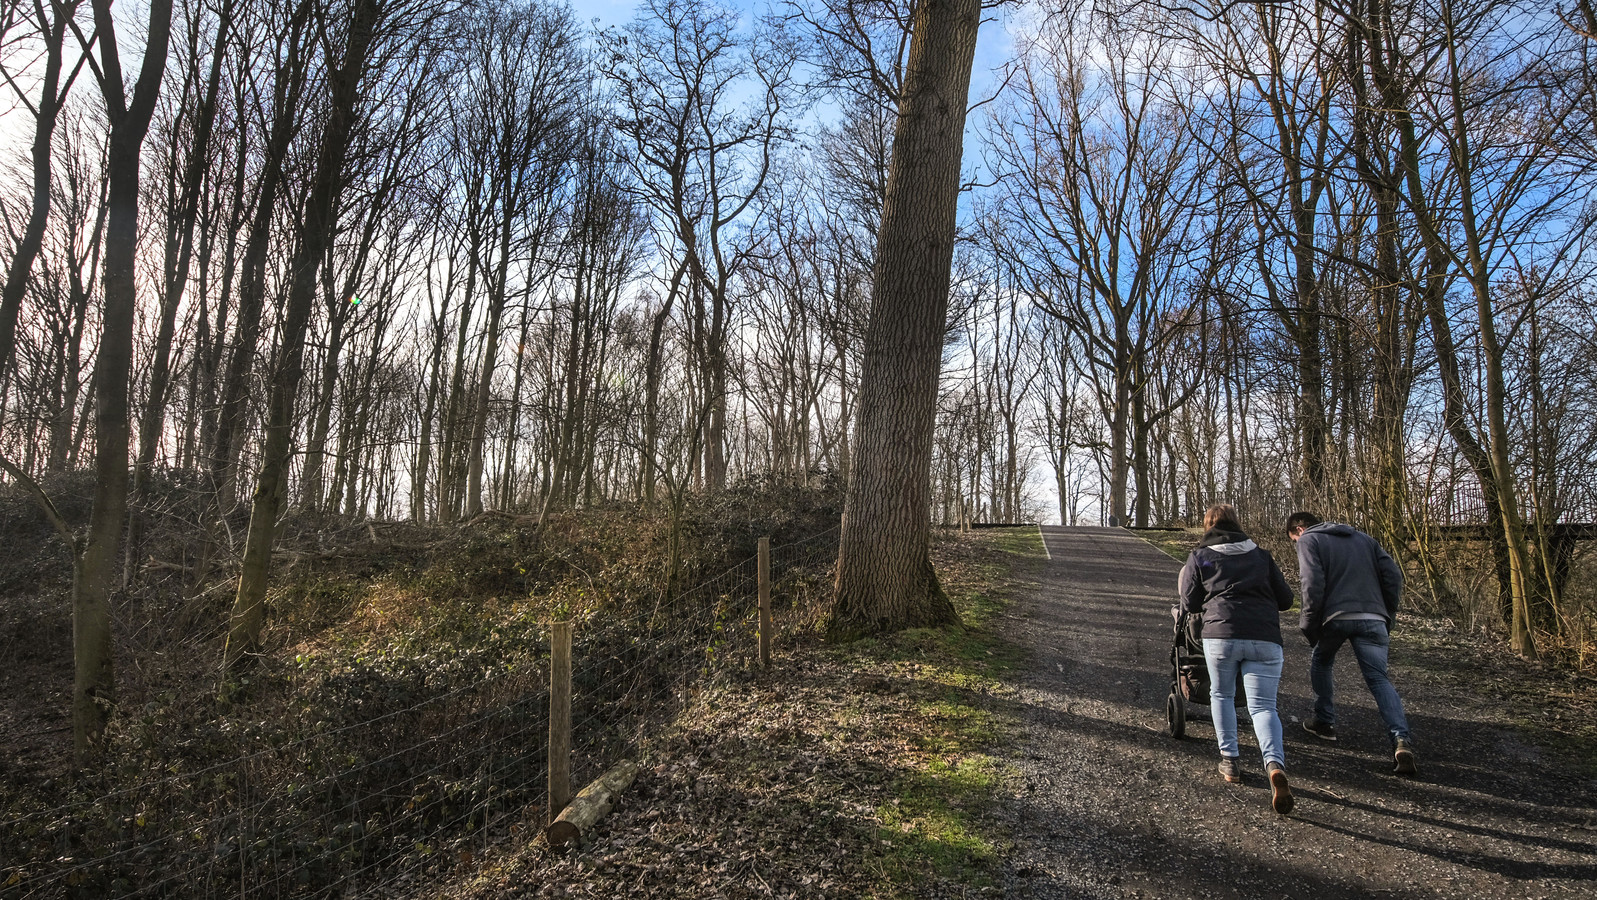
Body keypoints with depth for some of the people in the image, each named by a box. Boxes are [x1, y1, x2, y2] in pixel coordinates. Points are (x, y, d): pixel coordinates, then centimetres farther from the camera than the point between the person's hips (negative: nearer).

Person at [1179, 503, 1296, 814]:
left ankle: (1230, 759, 14)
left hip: (1221, 635, -2)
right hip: (1265, 638, 2)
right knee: (1263, 705, 1)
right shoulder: (1261, 555, 19)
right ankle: (1275, 764, -22)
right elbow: (1285, 599, 20)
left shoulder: (1199, 556, 11)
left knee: (1221, 695, 20)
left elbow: (1190, 604, 10)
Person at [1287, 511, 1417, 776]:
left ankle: (1324, 722, 28)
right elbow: (1393, 574, 15)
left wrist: (1308, 625, -2)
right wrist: (1388, 616, 18)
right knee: (1379, 678, 1)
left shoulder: (1309, 540, 5)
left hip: (1336, 617, -4)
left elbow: (1313, 585, -9)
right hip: (1374, 620, 4)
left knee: (1320, 664, 23)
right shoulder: (1363, 538, 24)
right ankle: (1401, 739, -18)